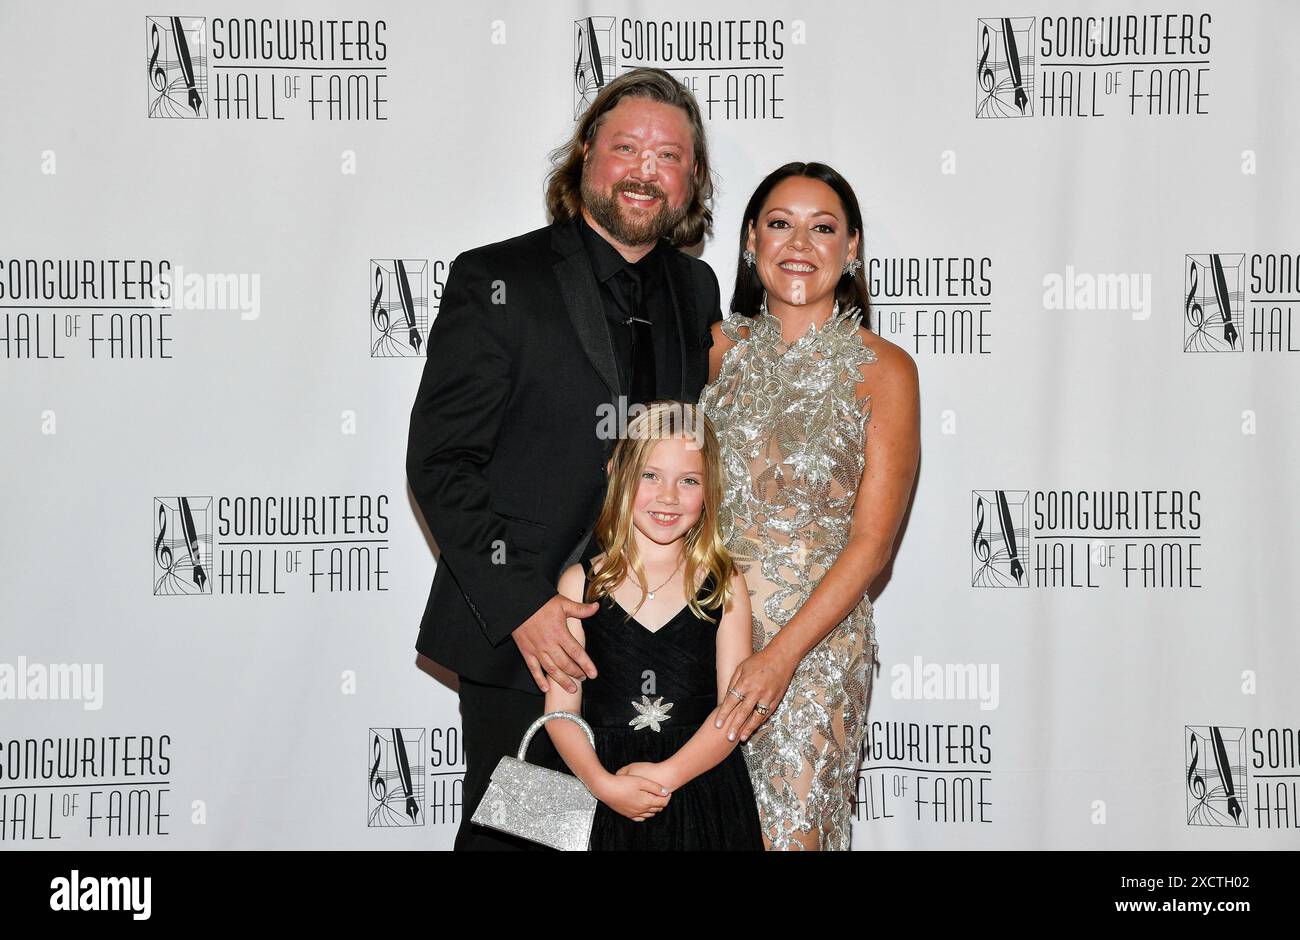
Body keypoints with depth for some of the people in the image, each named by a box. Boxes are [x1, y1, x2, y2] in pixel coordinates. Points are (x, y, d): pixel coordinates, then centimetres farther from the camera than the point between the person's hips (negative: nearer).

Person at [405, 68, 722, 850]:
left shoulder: (696, 289, 9)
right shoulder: (495, 282, -7)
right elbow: (439, 463, -11)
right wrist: (519, 609, -18)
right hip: (519, 638, -4)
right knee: (510, 834, 8)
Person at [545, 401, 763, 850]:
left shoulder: (724, 585, 2)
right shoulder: (580, 584, 2)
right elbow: (561, 709, -1)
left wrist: (668, 775, -17)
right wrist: (604, 783, -16)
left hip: (701, 785, 0)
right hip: (603, 799, 0)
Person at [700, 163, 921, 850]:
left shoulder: (884, 369, -3)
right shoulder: (719, 347, 6)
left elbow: (871, 541, -8)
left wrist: (782, 654, -17)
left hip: (819, 636, -2)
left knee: (791, 828, 0)